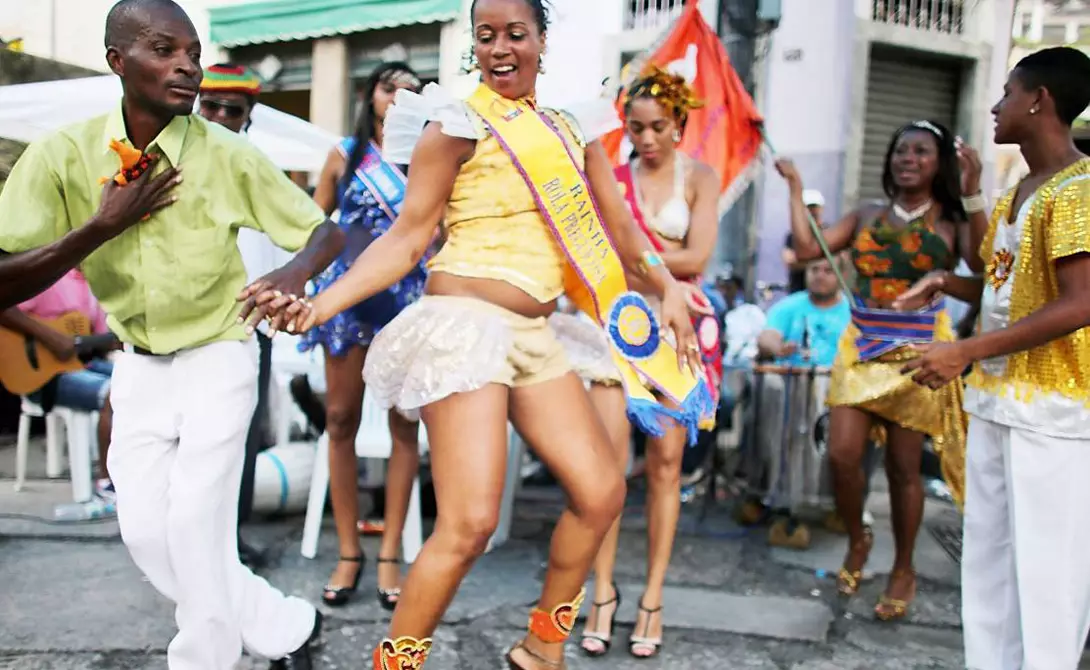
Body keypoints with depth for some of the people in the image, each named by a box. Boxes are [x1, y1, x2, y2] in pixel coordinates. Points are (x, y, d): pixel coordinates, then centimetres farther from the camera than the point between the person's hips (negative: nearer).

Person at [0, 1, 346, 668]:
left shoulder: (229, 155, -15)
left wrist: (293, 274, -31)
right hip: (137, 368, 4)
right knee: (145, 530, 6)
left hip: (217, 362, -3)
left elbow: (328, 232, -9)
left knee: (196, 526, -3)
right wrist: (103, 226, -24)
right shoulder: (63, 154, -11)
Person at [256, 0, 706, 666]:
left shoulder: (573, 130, 15)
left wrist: (669, 288, 0)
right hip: (465, 326, -7)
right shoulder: (459, 123, -3)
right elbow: (408, 236, -6)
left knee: (602, 493, 4)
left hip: (535, 335, 7)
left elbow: (616, 227, 15)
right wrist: (321, 303, -17)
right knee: (469, 524, -14)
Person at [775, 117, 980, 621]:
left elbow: (983, 264, -17)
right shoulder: (867, 216, 11)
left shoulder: (951, 221, 1)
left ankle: (903, 570, 24)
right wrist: (795, 187, 7)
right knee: (842, 456, -3)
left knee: (902, 467, 3)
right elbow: (808, 247, 3)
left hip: (917, 351, -3)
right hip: (861, 347, 3)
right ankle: (857, 542, 26)